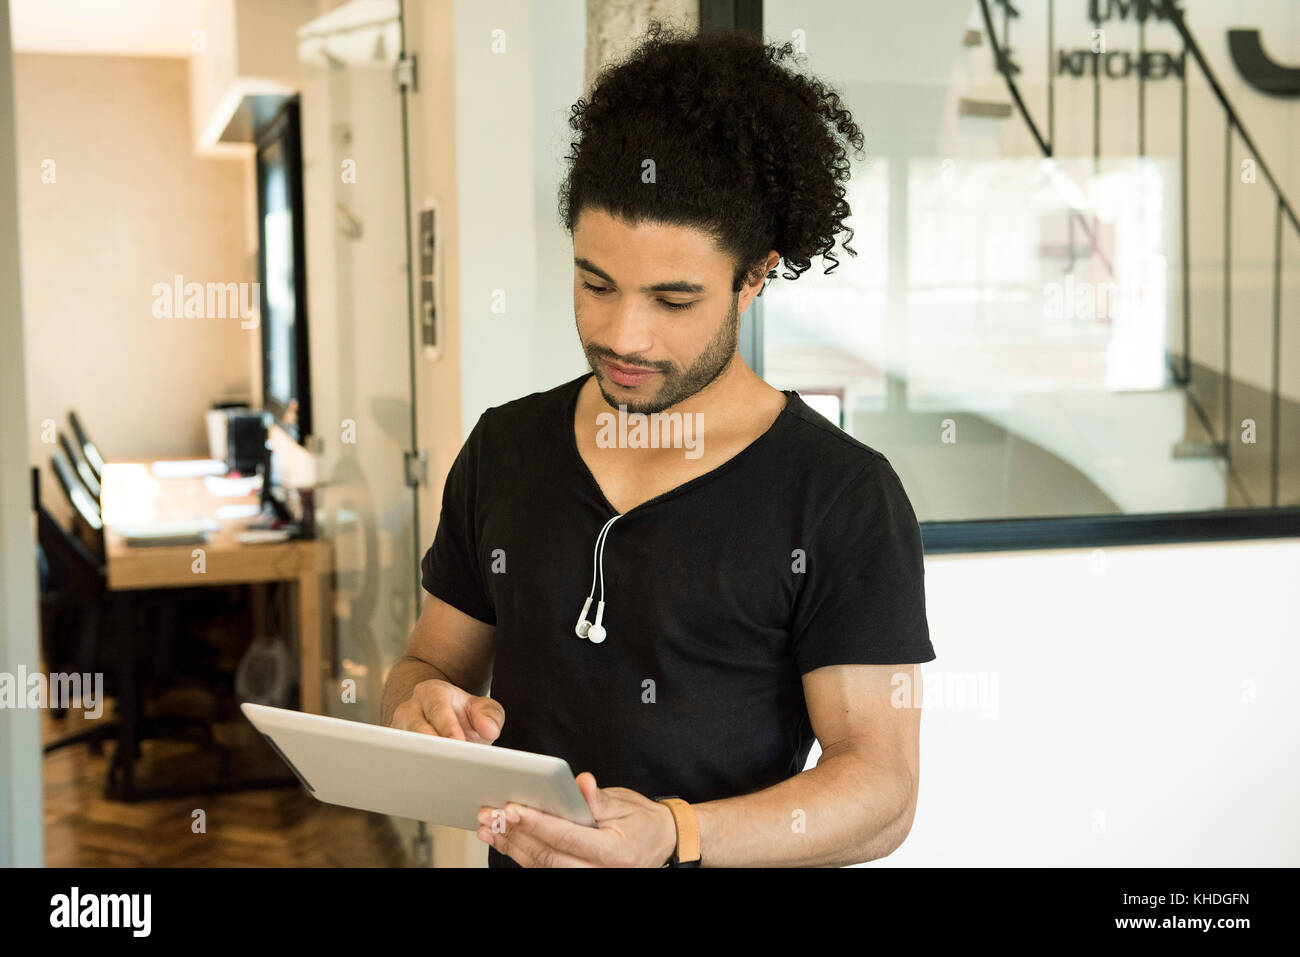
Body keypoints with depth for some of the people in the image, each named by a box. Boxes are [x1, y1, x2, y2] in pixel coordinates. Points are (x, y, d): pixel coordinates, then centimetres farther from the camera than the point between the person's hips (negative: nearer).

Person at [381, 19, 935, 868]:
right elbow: (435, 661, 14)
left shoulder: (844, 497, -9)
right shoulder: (504, 448, 6)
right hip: (517, 857, 5)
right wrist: (425, 709, -8)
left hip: (731, 857, -5)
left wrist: (672, 837, -26)